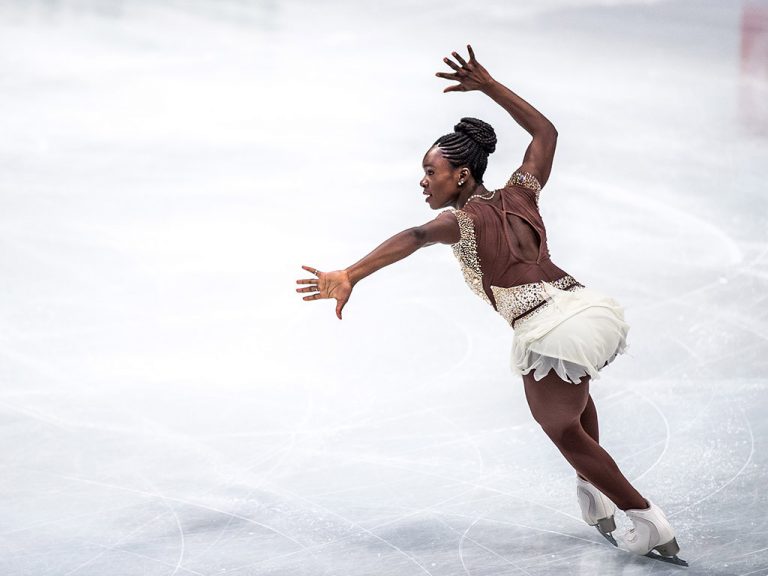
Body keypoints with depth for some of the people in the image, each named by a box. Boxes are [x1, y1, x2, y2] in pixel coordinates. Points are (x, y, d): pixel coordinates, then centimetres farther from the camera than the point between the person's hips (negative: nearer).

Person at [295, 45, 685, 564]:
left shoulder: (462, 219, -3)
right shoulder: (517, 197, 14)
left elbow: (412, 238, -25)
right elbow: (546, 132, 30)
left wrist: (348, 276, -40)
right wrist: (488, 85, 30)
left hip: (549, 329, -7)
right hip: (592, 306, 7)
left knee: (562, 429, 20)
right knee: (573, 392, 40)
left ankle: (653, 526, 22)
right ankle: (596, 496, 42)